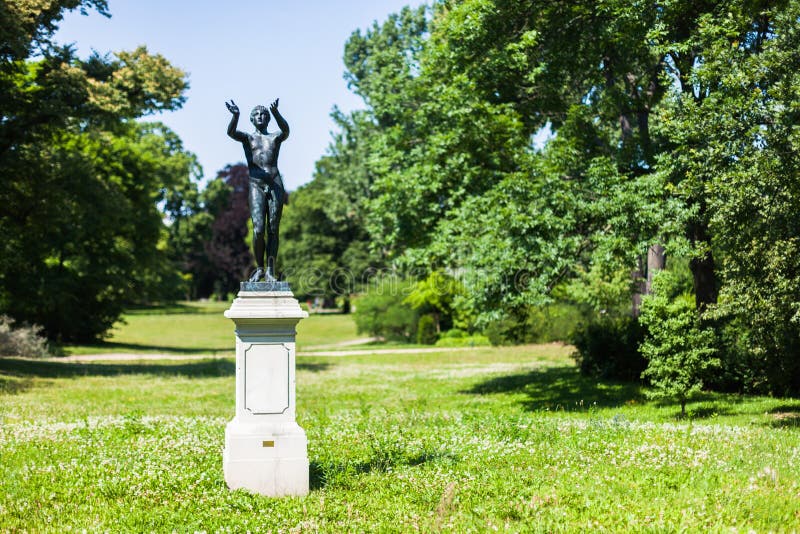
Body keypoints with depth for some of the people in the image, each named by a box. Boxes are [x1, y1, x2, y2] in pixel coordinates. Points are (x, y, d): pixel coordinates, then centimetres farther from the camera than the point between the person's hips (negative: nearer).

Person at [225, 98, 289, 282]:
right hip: (256, 186, -1)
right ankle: (259, 268, 4)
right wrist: (235, 115, -30)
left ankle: (270, 271, 4)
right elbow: (231, 132, -8)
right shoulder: (247, 138, 14)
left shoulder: (276, 137, 15)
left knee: (273, 230, -1)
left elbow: (286, 130, -9)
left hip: (276, 186, 1)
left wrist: (276, 113, -28)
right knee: (258, 230, -12)